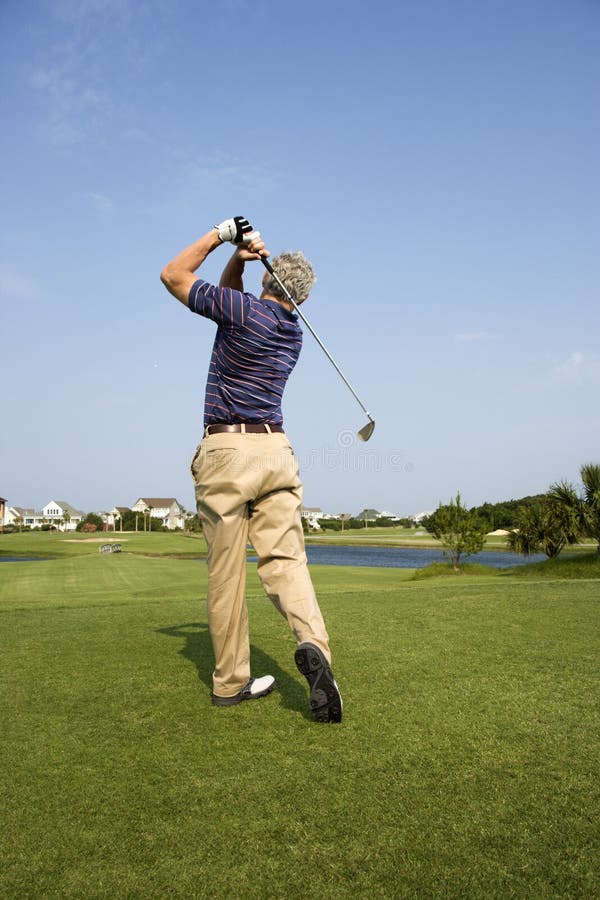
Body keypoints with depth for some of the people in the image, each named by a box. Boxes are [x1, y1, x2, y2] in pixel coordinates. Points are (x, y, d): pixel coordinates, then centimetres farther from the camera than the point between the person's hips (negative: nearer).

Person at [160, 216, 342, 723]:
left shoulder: (244, 310, -4)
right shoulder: (293, 332, 17)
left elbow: (173, 274, 9)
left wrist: (221, 235, 12)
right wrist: (239, 259, 16)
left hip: (226, 451, -5)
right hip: (276, 449, 5)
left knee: (226, 572, 2)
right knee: (285, 559, 1)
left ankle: (230, 682, 11)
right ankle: (312, 642, -22)